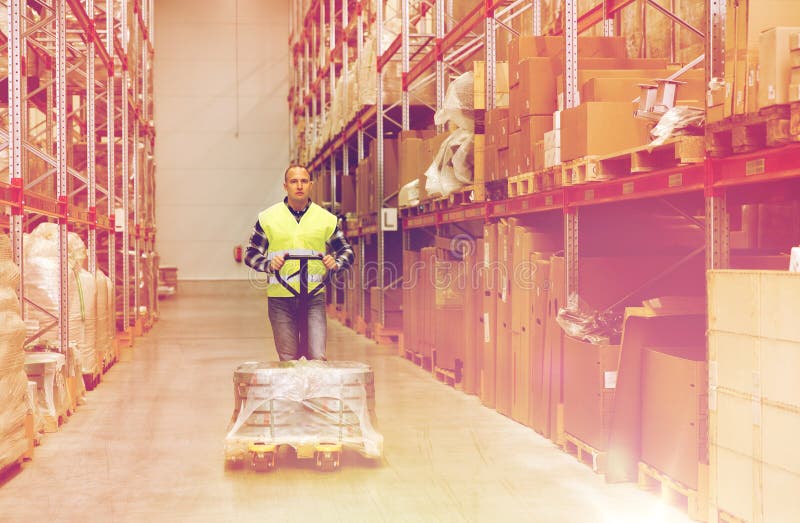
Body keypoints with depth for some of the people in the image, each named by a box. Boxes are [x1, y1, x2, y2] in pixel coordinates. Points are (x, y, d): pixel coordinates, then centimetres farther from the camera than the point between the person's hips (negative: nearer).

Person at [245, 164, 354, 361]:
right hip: (280, 298, 0)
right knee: (287, 359, 3)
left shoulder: (326, 219, 8)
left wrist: (336, 263, -8)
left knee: (318, 357, -11)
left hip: (314, 296, 0)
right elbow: (251, 254, 8)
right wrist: (269, 264, -13)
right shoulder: (268, 218, 7)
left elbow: (346, 251, 14)